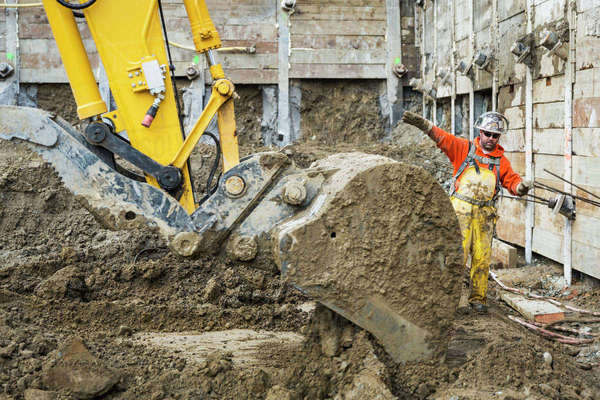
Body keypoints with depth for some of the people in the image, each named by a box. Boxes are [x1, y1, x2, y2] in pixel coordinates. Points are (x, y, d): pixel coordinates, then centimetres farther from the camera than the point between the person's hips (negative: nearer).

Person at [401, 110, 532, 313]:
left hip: (484, 214, 3)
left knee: (482, 258, 3)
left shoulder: (501, 161, 13)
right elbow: (442, 137, -6)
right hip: (461, 210, -3)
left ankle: (477, 298, 15)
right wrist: (422, 123, -21)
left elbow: (512, 181, 9)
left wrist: (521, 186, -15)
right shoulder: (464, 148, 4)